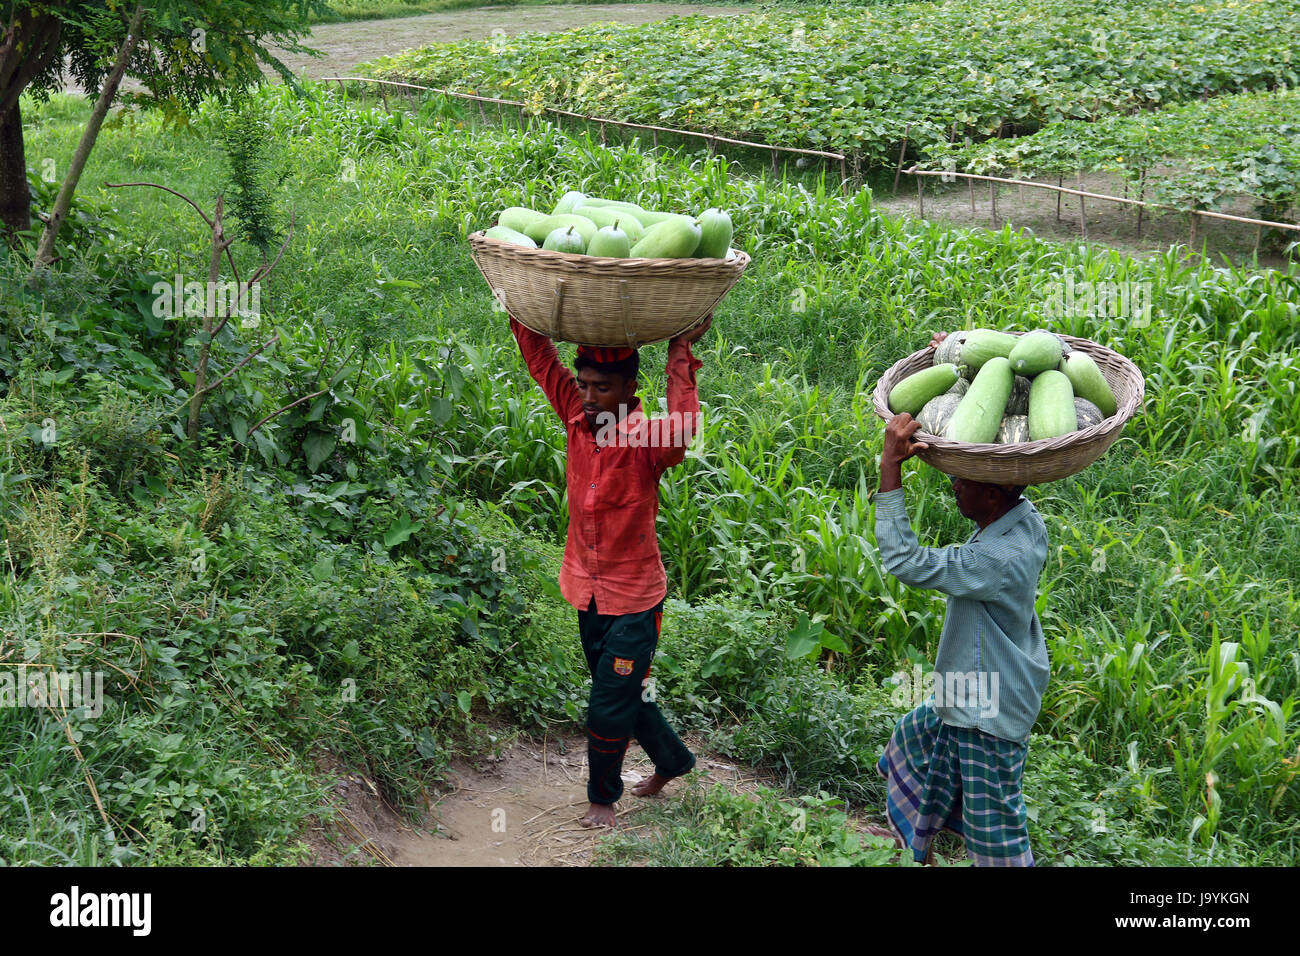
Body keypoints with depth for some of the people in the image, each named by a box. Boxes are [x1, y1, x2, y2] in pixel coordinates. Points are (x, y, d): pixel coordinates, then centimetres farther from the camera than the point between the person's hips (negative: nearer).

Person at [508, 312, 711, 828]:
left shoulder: (645, 439, -22)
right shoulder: (577, 418, -6)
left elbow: (681, 432, -45)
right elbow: (540, 358, -6)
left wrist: (680, 351, -41)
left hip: (634, 596, -6)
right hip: (588, 590, 6)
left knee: (610, 705, 4)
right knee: (626, 691, 23)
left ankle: (603, 795, 28)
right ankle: (672, 760, 46)